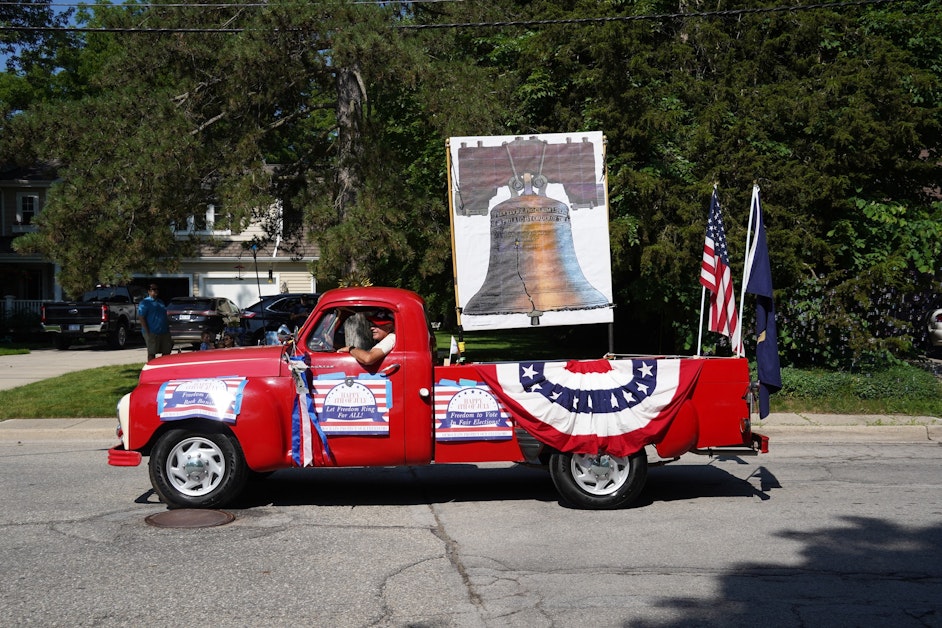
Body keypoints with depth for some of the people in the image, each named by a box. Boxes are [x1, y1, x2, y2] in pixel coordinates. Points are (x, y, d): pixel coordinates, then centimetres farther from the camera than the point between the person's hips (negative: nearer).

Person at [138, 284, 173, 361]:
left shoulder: (160, 302, 20)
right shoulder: (145, 303, -4)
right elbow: (141, 317, -11)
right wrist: (147, 332, -18)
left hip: (164, 332, 7)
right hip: (152, 333, -7)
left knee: (166, 352, 7)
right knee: (152, 353, -2)